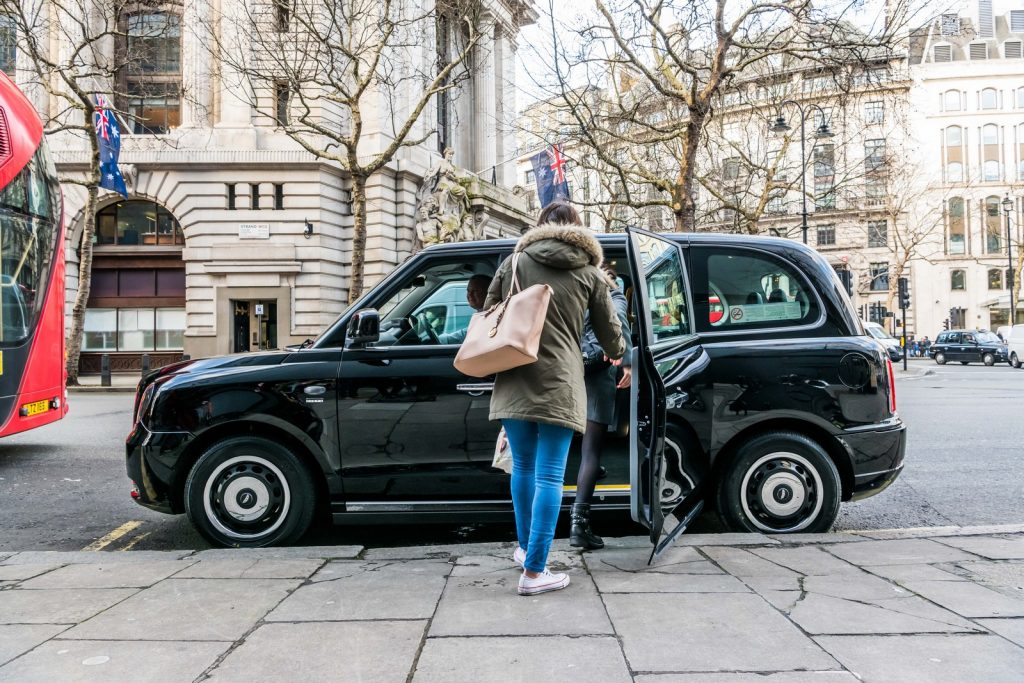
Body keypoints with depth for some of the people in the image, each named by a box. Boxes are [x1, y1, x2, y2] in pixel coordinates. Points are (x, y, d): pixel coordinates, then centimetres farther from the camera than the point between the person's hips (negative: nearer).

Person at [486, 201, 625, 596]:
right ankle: (534, 571, -1)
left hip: (515, 381, 2)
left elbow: (488, 315, 12)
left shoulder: (514, 262, 9)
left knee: (523, 468, 18)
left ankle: (526, 549, 32)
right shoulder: (589, 272, 8)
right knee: (549, 476, 0)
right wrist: (617, 355, 37)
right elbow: (608, 328, 15)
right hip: (559, 384, -2)